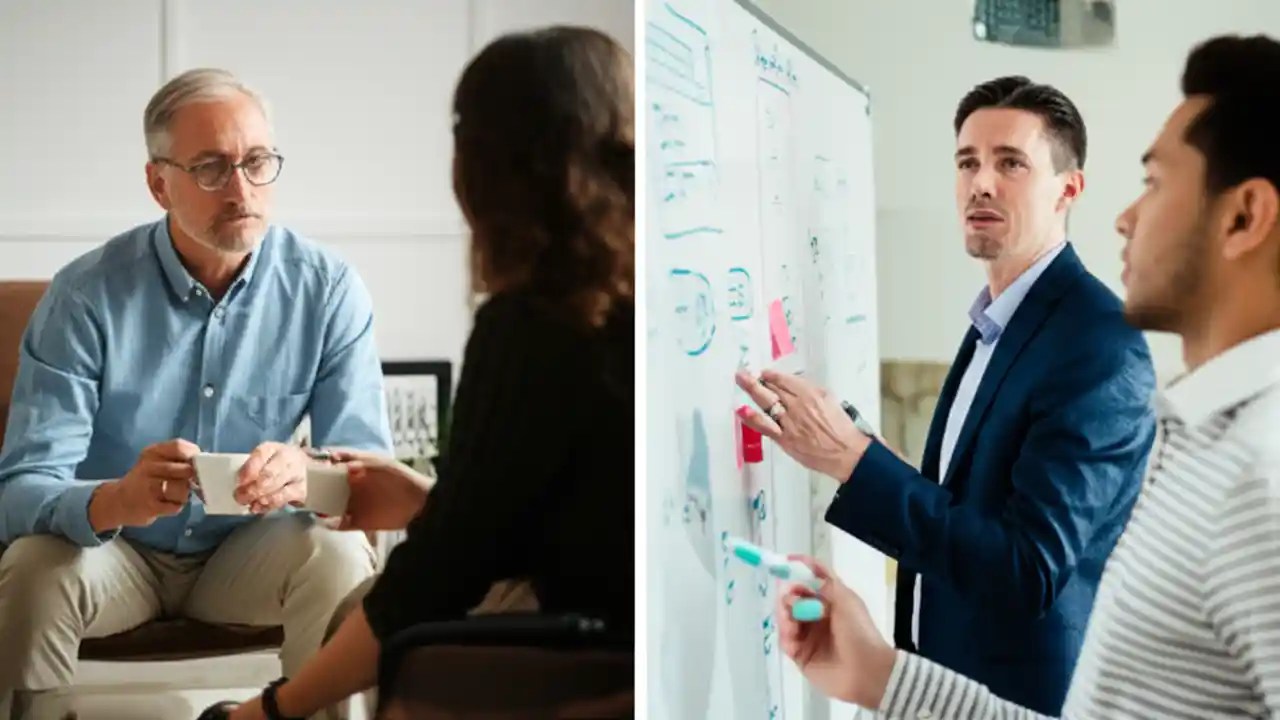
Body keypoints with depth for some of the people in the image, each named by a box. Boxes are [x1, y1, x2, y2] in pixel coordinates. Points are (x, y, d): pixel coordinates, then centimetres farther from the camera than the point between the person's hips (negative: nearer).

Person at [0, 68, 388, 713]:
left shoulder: (328, 290, -11)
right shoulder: (86, 295, -15)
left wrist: (305, 476, -39)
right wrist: (118, 500, -45)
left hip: (248, 551, 1)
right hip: (114, 550, -1)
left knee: (338, 554, -28)